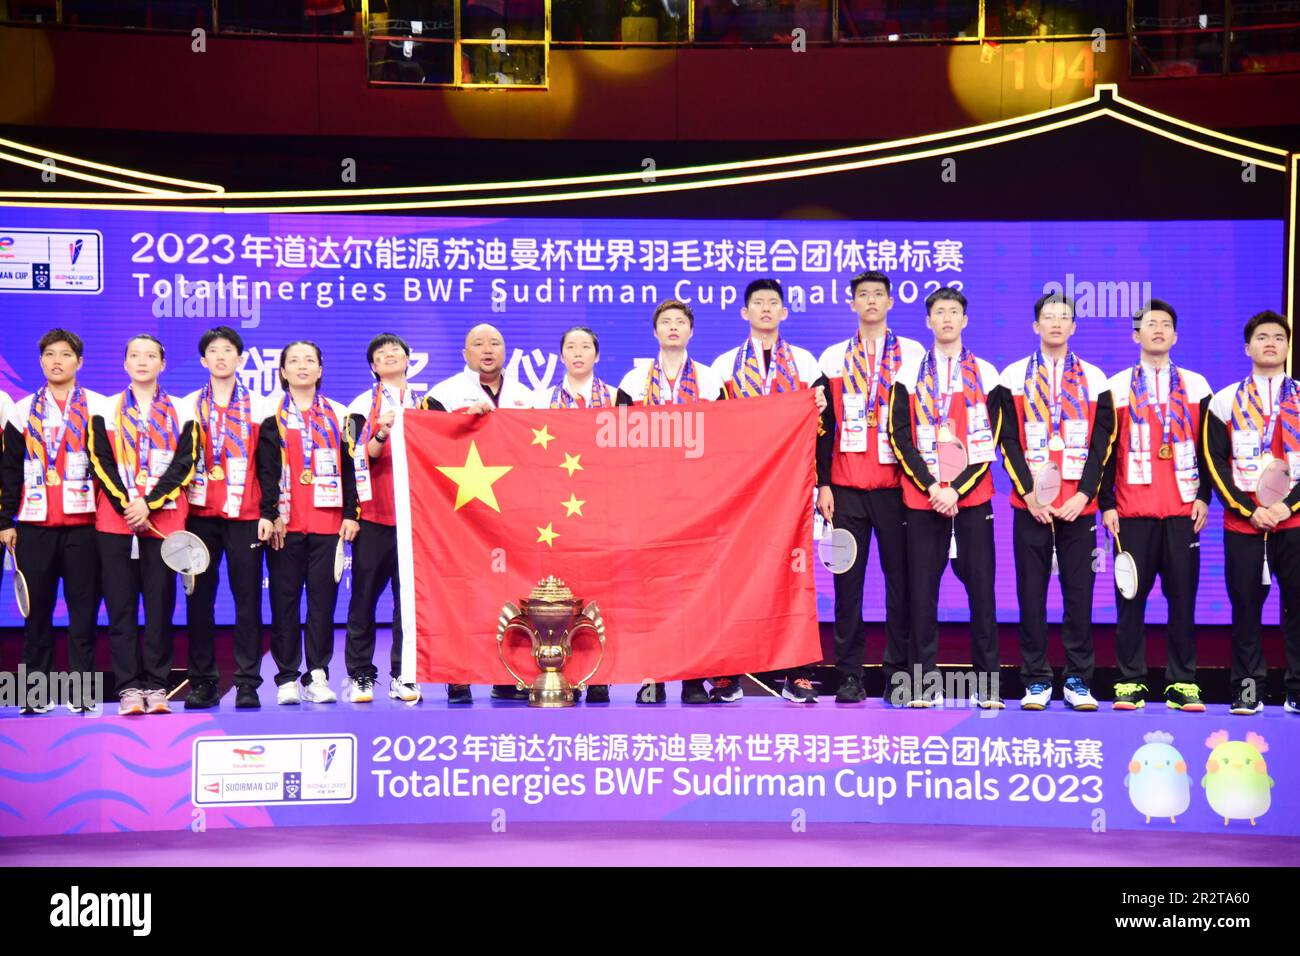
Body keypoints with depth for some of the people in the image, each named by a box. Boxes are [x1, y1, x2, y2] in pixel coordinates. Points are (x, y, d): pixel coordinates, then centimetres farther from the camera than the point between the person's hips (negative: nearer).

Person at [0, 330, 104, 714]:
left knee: (84, 607, 0)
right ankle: (37, 687, 10)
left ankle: (82, 685, 5)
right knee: (37, 608, 4)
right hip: (35, 524, 2)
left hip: (83, 523, -2)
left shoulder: (98, 407, 6)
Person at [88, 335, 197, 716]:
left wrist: (149, 504, -10)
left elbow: (184, 465, 1)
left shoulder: (182, 411, 10)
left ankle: (156, 686, 4)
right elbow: (101, 463, 3)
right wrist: (126, 506, -9)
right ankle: (129, 688, 1)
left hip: (163, 519, 0)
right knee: (121, 606, -1)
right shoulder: (105, 410, 11)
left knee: (160, 605, -1)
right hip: (114, 520, 0)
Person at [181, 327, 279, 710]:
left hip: (245, 516, -1)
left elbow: (269, 465, 4)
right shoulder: (189, 406, 11)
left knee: (248, 598, -2)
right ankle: (202, 681, 7)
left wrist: (268, 513, -3)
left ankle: (247, 682, 0)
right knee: (199, 598, 2)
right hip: (200, 515, 2)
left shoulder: (260, 407, 7)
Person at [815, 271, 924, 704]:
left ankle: (900, 673, 7)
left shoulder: (913, 354, 6)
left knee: (900, 578, 0)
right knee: (848, 580, 1)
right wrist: (823, 484, 2)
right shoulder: (834, 358, 10)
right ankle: (850, 676, 5)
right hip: (847, 487, 1)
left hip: (896, 485, -1)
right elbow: (824, 426, 9)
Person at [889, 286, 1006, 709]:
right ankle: (921, 683, 5)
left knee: (981, 588, -1)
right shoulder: (909, 376, 8)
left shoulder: (987, 375, 7)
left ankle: (988, 684, 5)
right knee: (922, 590, 0)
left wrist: (958, 490, -8)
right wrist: (931, 486, -8)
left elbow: (992, 440, 2)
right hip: (922, 498, 0)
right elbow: (900, 439, 2)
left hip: (972, 498, 0)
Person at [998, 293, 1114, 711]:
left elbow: (1102, 445, 4)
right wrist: (1029, 493, -9)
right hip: (1030, 505, 0)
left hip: (1078, 506, 1)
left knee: (1079, 593, 2)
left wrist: (1085, 493, -8)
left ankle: (1078, 681, 10)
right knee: (1031, 594, 1)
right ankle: (1036, 681, 8)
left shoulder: (1094, 380, 8)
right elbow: (1010, 442, 1)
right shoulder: (1014, 377, 6)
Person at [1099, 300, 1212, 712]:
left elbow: (1208, 448, 11)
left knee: (1183, 596, 1)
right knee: (1131, 597, 0)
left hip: (1183, 511, 1)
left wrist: (1203, 496, 1)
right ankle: (1130, 682, 6)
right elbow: (1105, 451, 4)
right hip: (1133, 512, -1)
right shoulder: (1117, 387, 6)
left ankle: (1182, 683, 7)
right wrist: (1106, 504, -2)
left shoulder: (1196, 386, 10)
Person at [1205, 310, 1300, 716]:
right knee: (1245, 605, 2)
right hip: (1242, 523, 0)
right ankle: (1247, 690, 9)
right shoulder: (1225, 401, 7)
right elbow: (1215, 463, 2)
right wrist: (1250, 510, -7)